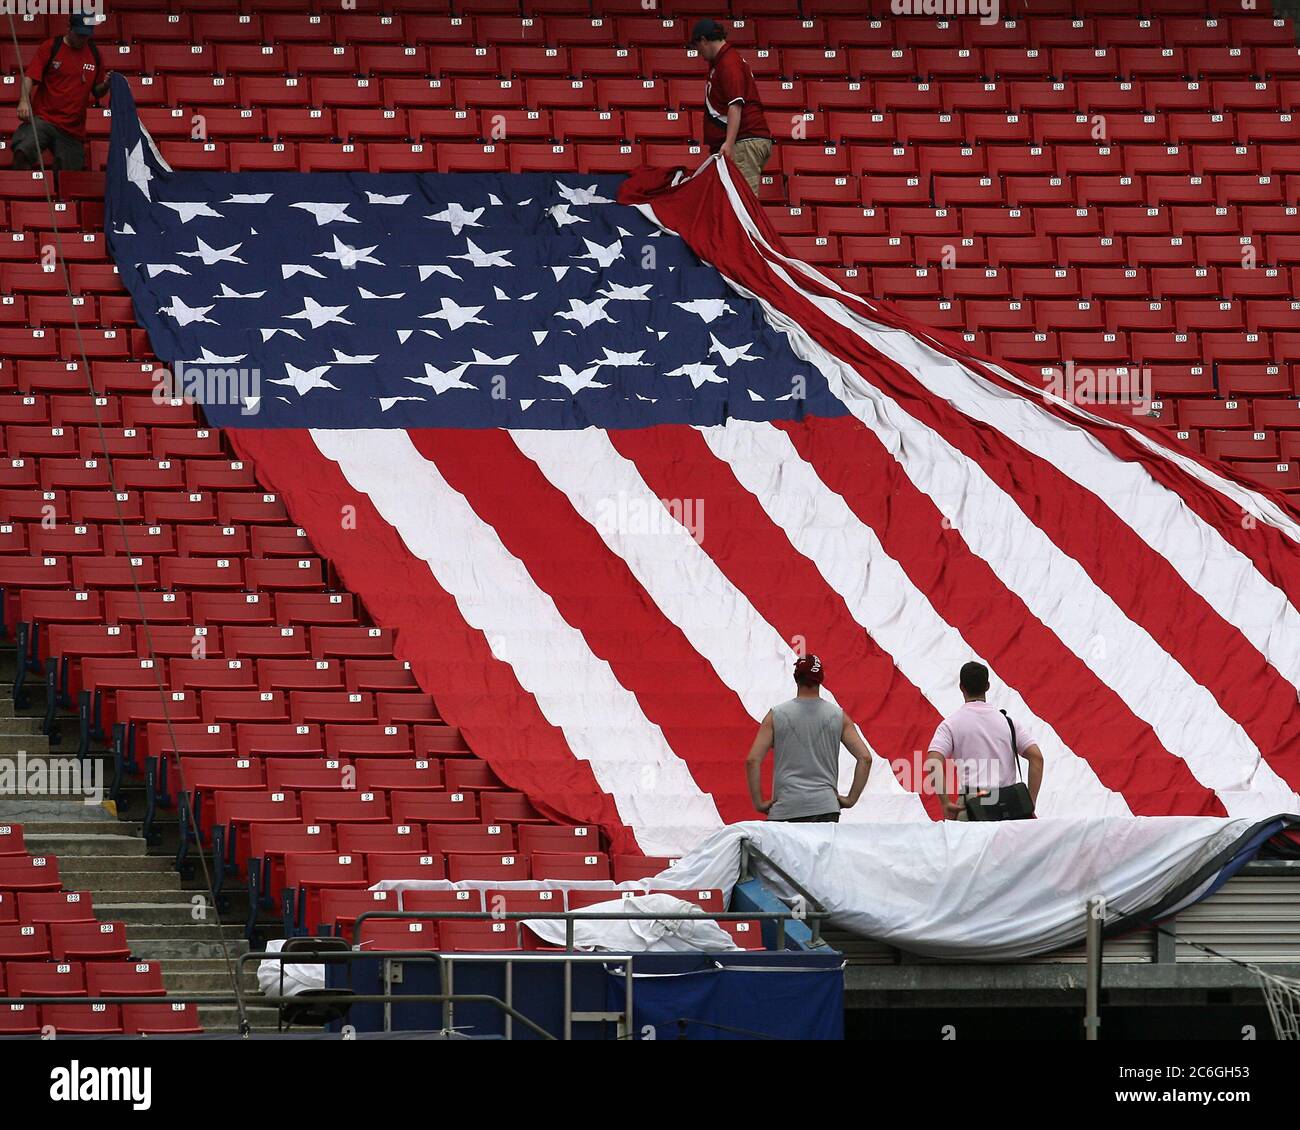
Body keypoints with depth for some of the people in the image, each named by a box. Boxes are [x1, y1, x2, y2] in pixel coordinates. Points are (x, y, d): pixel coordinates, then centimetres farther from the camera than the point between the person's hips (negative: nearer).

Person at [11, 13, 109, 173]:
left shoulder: (94, 54, 14)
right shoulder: (51, 47, 3)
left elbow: (97, 92, 22)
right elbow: (29, 76, -6)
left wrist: (105, 85, -2)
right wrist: (24, 100, -24)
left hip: (73, 129, 4)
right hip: (42, 119, -4)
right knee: (22, 152, -29)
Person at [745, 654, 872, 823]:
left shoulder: (776, 715, 3)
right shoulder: (838, 717, 7)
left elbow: (752, 760, -2)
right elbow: (865, 758, 3)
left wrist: (759, 803, 4)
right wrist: (851, 800, 8)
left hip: (786, 808, -1)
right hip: (825, 808, 1)